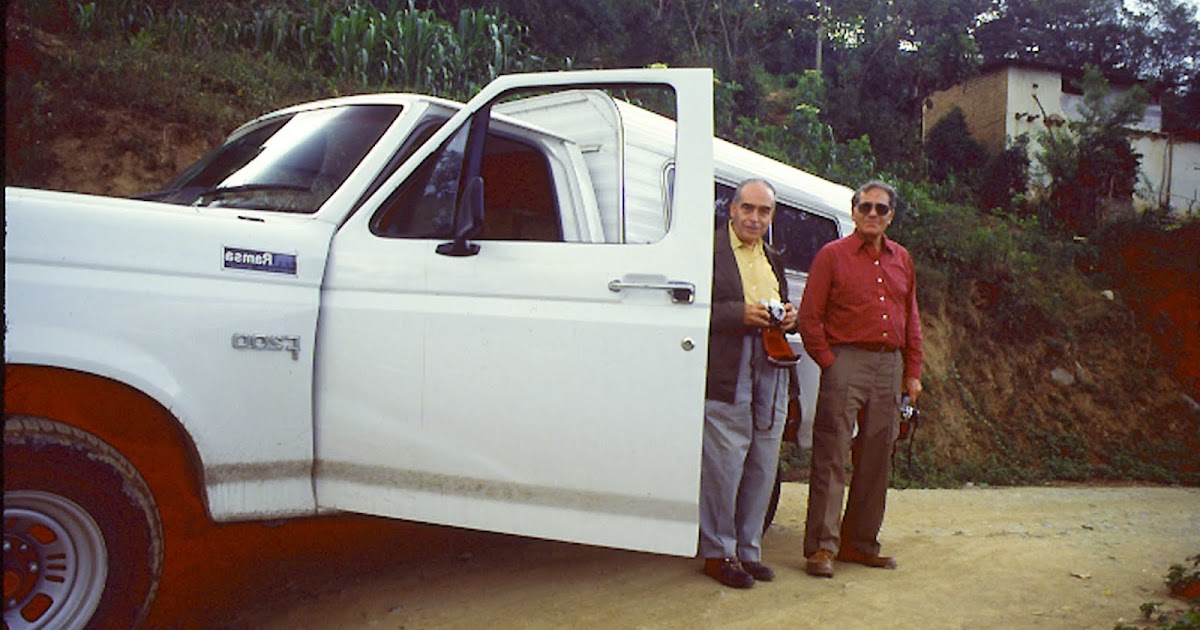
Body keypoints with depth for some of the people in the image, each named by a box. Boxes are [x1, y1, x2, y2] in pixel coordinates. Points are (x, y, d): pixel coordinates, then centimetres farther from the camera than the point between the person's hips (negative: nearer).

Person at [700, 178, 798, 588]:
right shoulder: (709, 251, -3)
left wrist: (789, 317, 6)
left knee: (763, 467, 10)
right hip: (726, 374, -7)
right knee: (723, 467, -3)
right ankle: (718, 554, 11)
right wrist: (740, 314, -19)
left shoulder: (773, 260, 22)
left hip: (771, 373, 7)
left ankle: (748, 550, 23)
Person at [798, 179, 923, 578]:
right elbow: (809, 317, -2)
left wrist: (912, 371, 13)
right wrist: (829, 362, -9)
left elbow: (912, 319, 20)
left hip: (890, 366, 5)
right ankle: (821, 547, -1)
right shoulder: (832, 255, 1)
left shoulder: (902, 260, 16)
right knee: (831, 457, -6)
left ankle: (861, 544, 20)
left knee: (877, 459, 9)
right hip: (847, 362, -5)